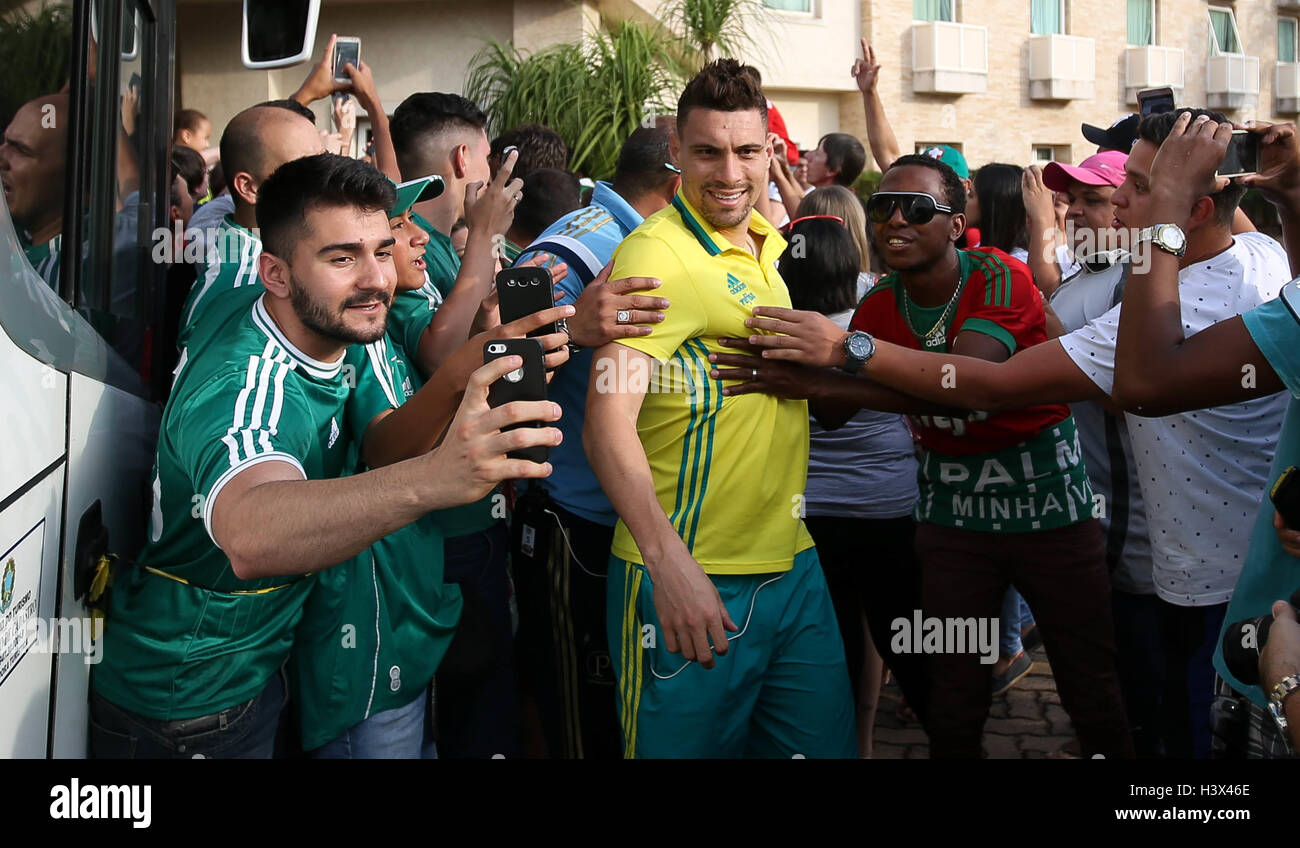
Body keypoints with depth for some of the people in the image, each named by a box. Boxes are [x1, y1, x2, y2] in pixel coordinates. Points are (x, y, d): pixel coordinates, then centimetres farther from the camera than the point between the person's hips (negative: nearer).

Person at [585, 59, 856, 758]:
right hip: (693, 579, -7)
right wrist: (667, 558, -36)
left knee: (826, 742, 16)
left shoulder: (769, 243, 10)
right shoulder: (655, 254, -15)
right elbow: (608, 423, -25)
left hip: (794, 566, 8)